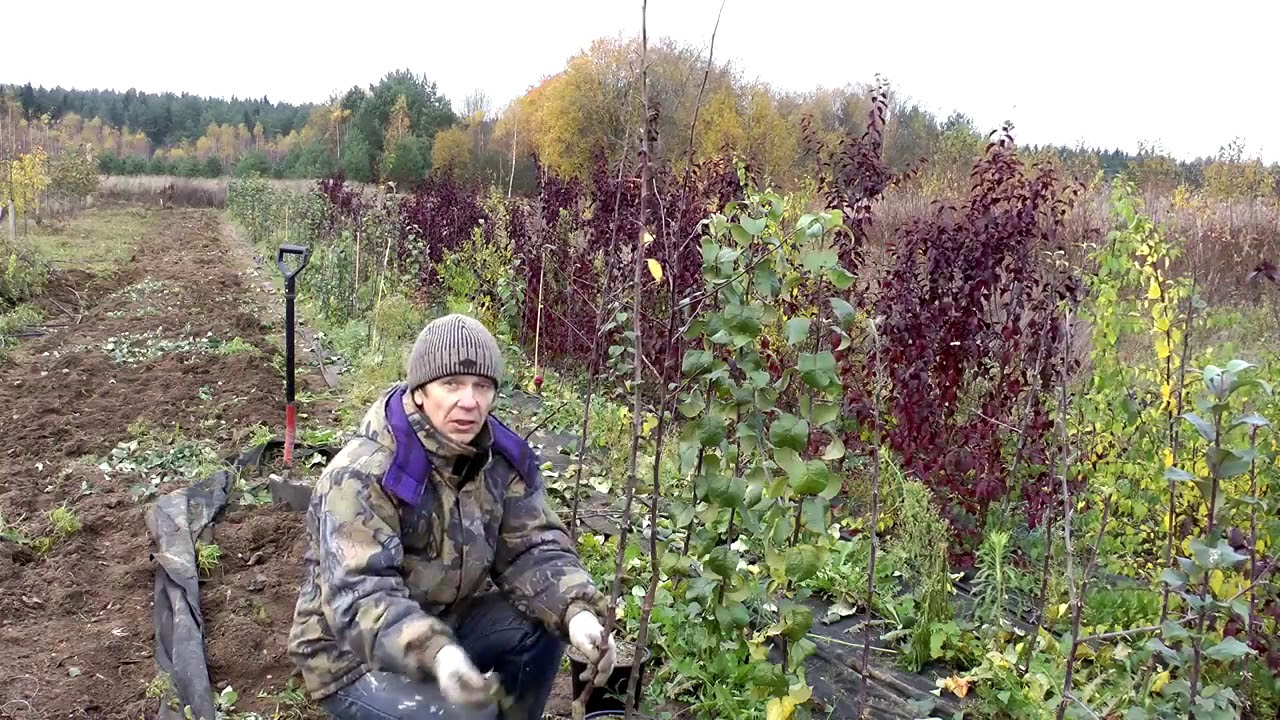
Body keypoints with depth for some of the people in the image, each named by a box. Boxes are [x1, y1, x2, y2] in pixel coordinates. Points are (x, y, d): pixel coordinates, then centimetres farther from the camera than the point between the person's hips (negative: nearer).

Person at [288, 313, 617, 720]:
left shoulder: (501, 458, -7)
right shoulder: (362, 475, -27)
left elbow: (532, 548, -9)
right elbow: (358, 595, -34)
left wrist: (577, 613, -29)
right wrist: (435, 654, -52)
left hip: (444, 625, 6)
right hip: (352, 654, -6)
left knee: (540, 625, -16)